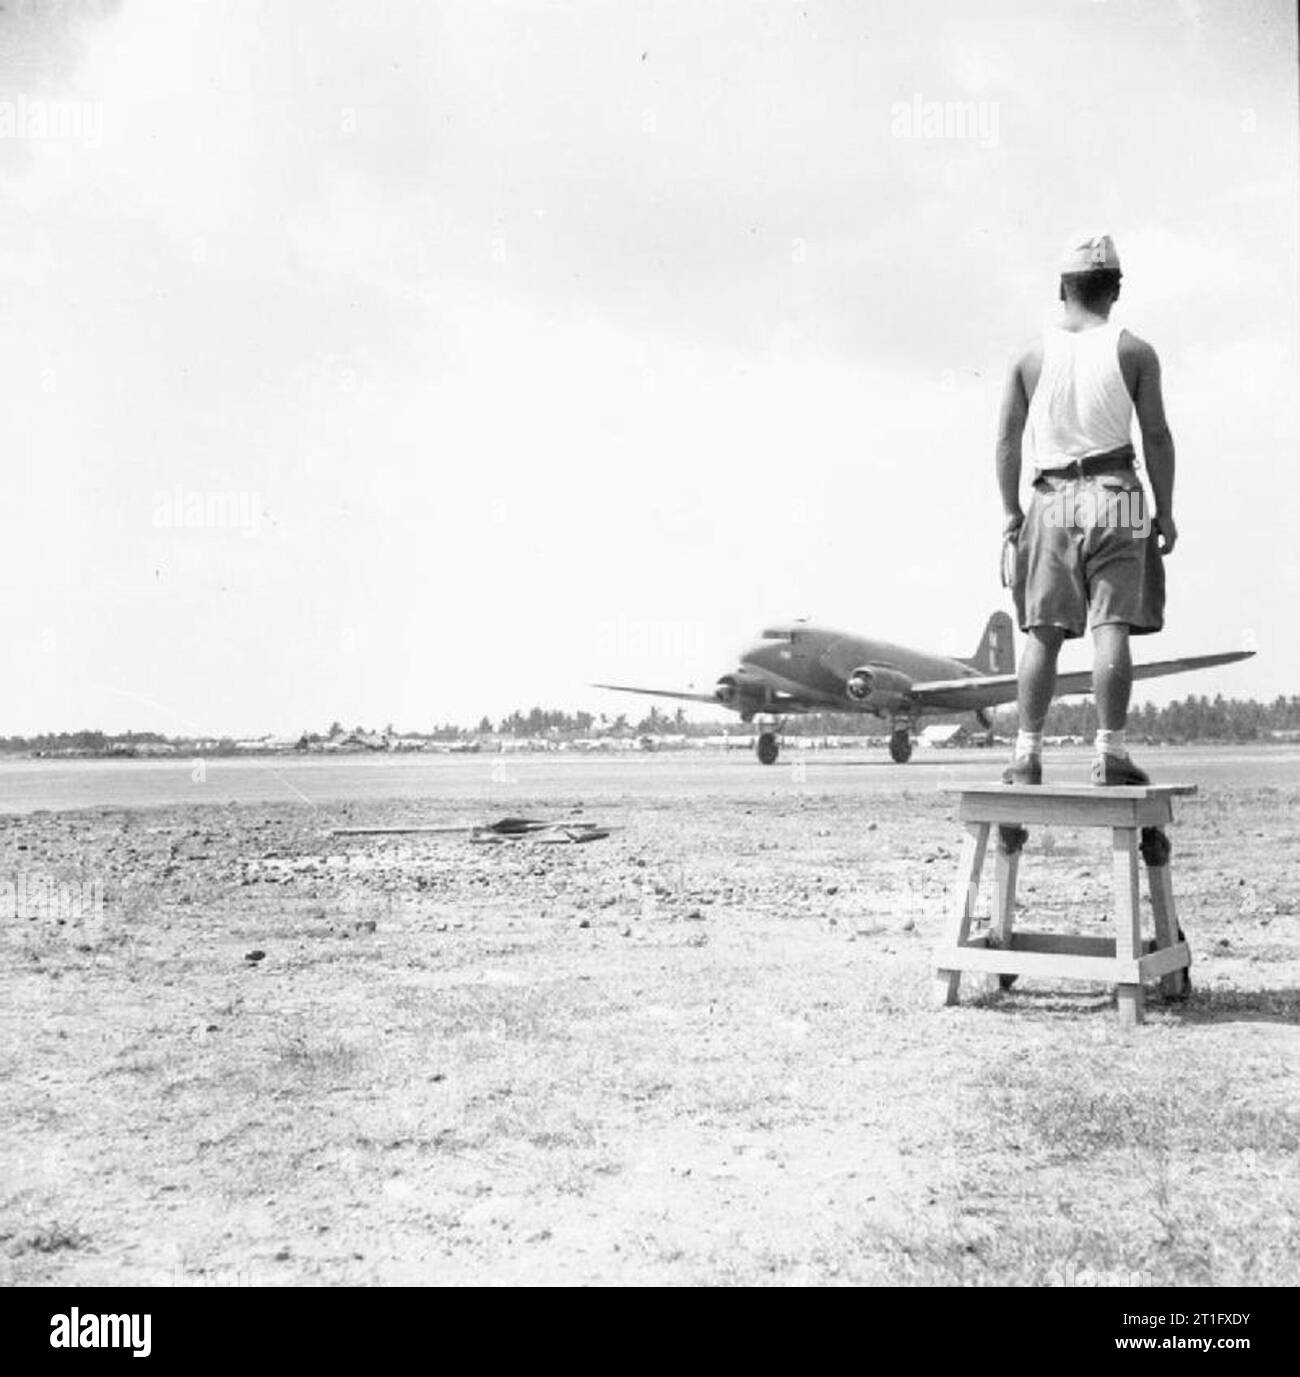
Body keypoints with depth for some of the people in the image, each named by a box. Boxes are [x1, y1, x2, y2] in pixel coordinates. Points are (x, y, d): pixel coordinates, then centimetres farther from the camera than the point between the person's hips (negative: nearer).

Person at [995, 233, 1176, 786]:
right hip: (1115, 494, -2)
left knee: (1043, 631, 5)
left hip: (1052, 501, 2)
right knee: (1112, 626, -3)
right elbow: (1157, 436, -1)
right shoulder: (1133, 352, 1)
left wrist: (1010, 510, 11)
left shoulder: (1031, 356, 7)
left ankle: (1027, 755, 3)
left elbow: (1007, 439, 5)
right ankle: (1110, 753, -5)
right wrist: (1166, 511, 5)